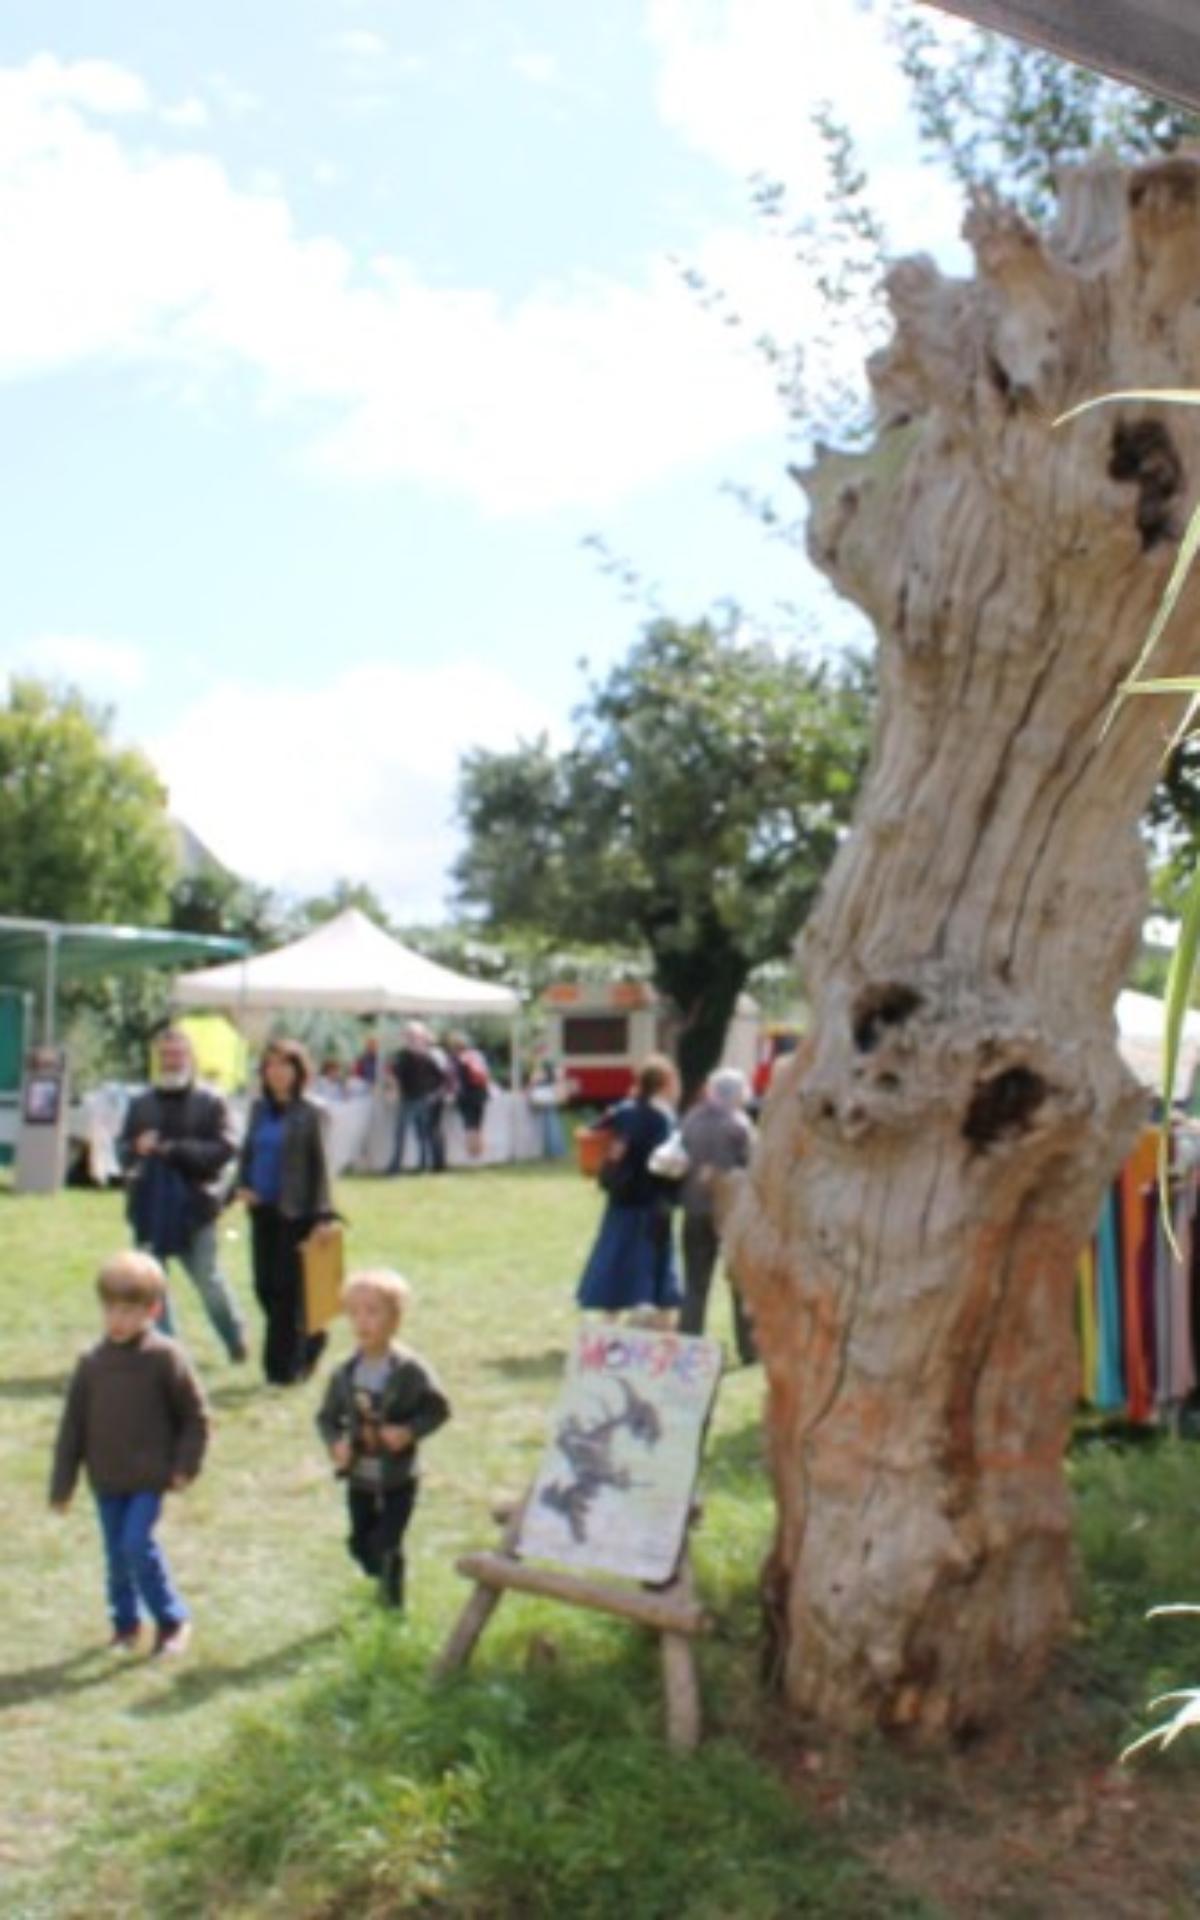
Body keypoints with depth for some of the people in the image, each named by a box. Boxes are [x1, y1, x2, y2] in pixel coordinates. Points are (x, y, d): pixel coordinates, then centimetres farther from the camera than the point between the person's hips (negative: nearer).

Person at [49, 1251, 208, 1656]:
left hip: (149, 1477, -4)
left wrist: (185, 1466, -8)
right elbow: (73, 1425, 4)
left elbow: (195, 1416, -3)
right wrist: (62, 1484, 4)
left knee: (138, 1544, -12)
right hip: (106, 1479, 4)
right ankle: (126, 1623, 29)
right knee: (116, 1552, 11)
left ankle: (172, 1619, 7)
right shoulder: (92, 1363, -1)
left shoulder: (165, 1358, -11)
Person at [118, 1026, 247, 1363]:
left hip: (194, 1206, -4)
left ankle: (235, 1338, 28)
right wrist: (137, 1149, -14)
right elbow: (123, 1148, 10)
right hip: (150, 1207, 4)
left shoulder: (209, 1102, -3)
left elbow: (225, 1147, -12)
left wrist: (178, 1150, -20)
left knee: (208, 1279, 6)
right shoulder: (141, 1104, 9)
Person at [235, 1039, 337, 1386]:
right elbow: (247, 1152, 18)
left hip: (295, 1212, -6)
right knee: (265, 1286, 8)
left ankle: (284, 1366, 8)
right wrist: (243, 1185, -1)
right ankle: (309, 1342, 30)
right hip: (262, 1209, 6)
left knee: (289, 1289, -2)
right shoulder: (259, 1109, 9)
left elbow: (319, 1166, -7)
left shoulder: (309, 1114, -7)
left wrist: (323, 1215, -11)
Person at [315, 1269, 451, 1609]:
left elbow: (438, 1409, -10)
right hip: (359, 1480, 4)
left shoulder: (410, 1371, -17)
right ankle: (383, 1577, 44)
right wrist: (335, 1442, -15)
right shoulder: (344, 1374, -6)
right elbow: (327, 1416, 4)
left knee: (387, 1545, -7)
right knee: (361, 1543, 15)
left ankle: (392, 1597, 18)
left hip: (398, 1481, -4)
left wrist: (410, 1431, -24)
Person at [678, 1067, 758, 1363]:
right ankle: (749, 1348, 11)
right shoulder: (738, 1124, -10)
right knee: (743, 1283, 8)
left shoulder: (691, 1120, 4)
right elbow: (750, 1166, -10)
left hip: (696, 1210, 4)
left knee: (695, 1284, 9)